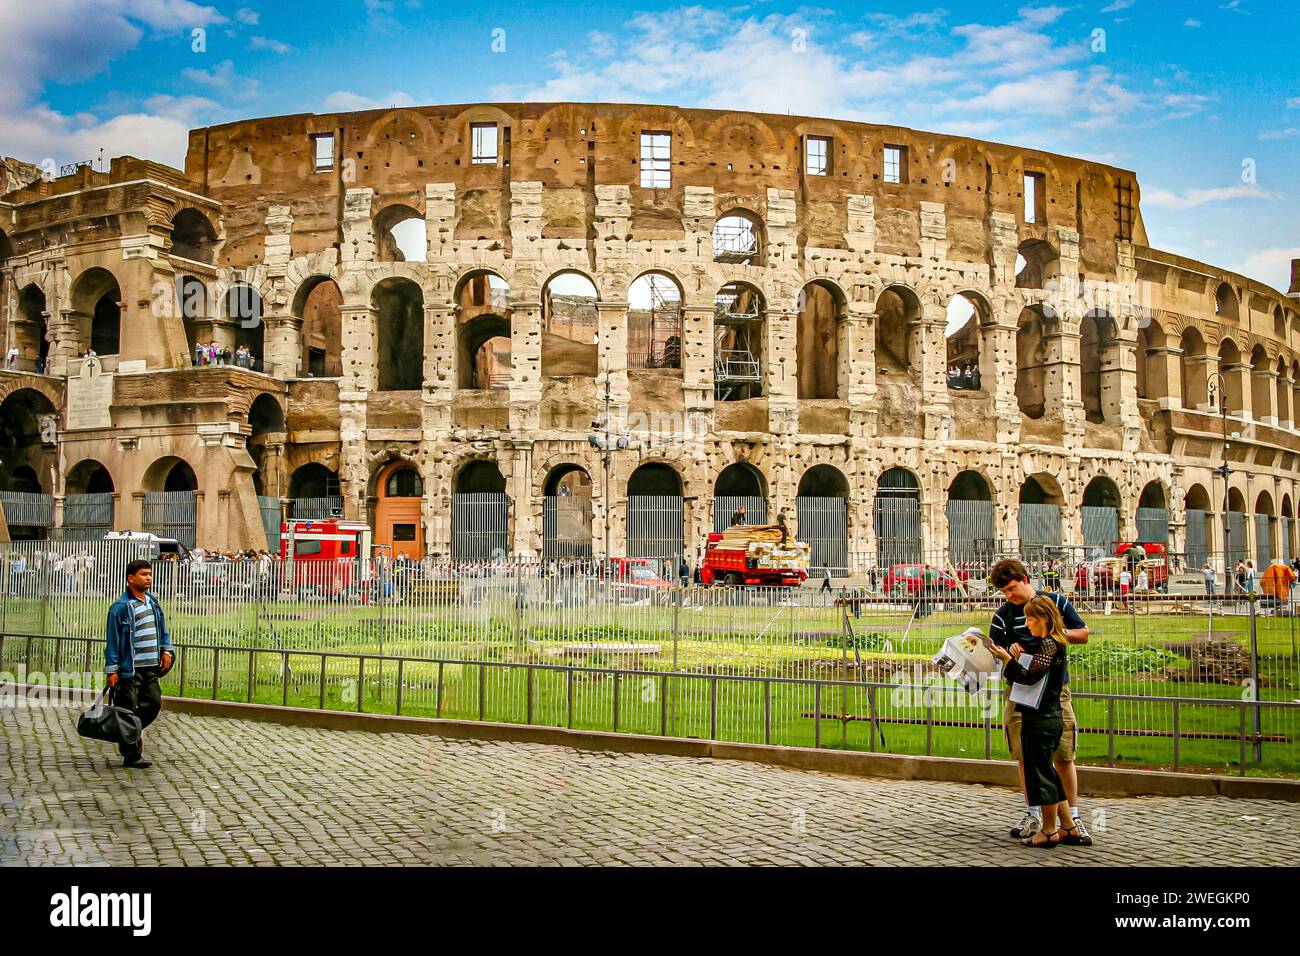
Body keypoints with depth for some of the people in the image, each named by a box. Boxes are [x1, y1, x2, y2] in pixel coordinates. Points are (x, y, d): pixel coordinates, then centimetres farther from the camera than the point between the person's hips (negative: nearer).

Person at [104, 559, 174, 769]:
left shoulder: (153, 603, 11)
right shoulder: (120, 607, -11)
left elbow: (162, 628, 23)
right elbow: (112, 639, -10)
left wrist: (166, 650, 10)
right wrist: (112, 670, -11)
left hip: (150, 668, 7)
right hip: (129, 670, -7)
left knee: (154, 702, 7)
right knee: (130, 712, 0)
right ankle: (132, 756, 7)